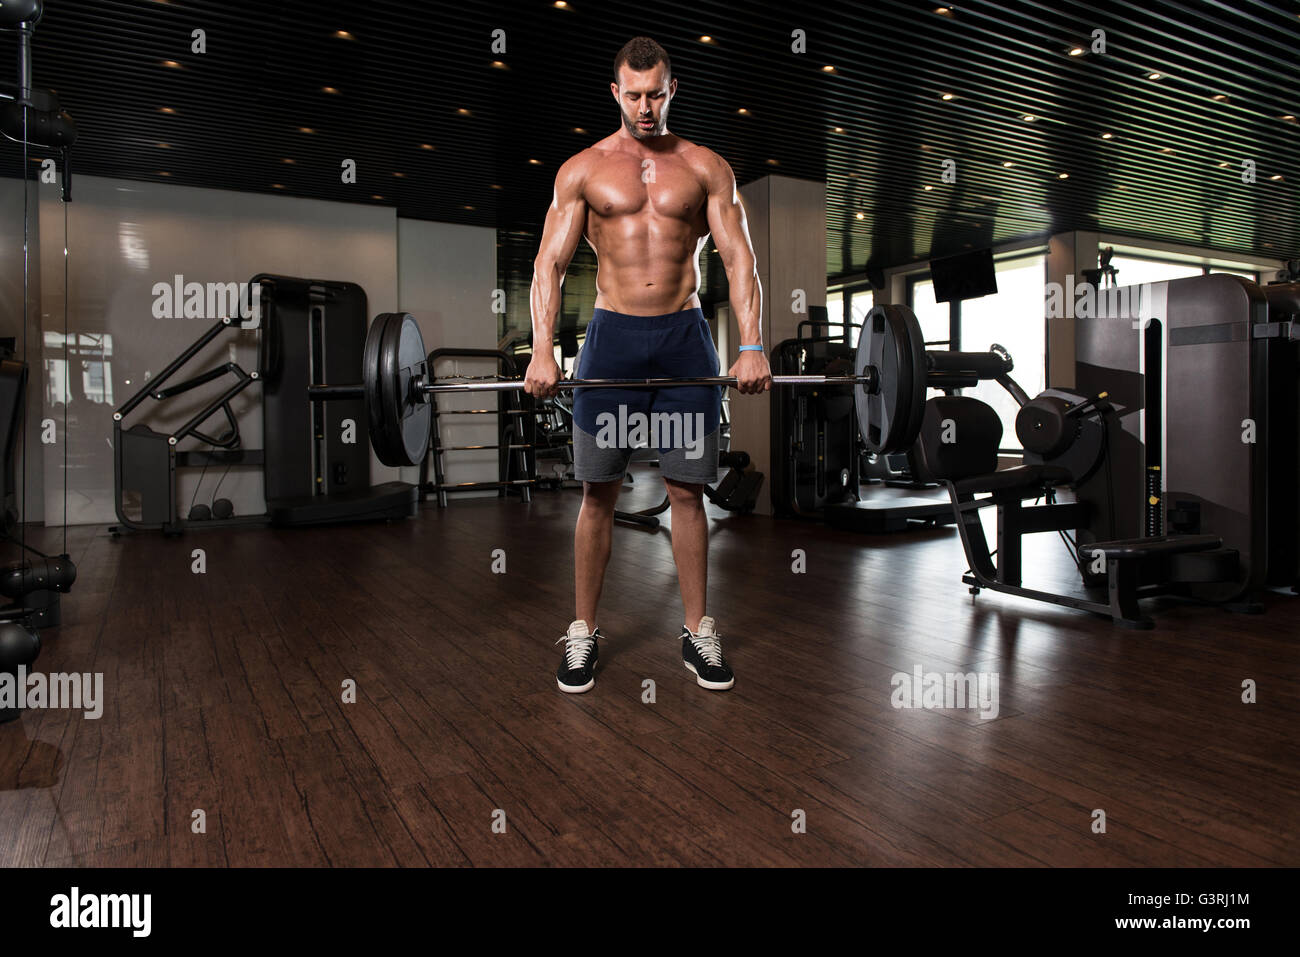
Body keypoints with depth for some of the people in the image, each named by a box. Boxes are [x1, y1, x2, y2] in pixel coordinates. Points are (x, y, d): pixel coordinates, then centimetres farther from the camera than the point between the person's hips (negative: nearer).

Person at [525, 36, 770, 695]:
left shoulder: (706, 167, 9)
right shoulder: (582, 170, 7)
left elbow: (738, 256, 1)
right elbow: (550, 260, 0)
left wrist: (752, 345, -13)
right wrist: (542, 348, -15)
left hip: (685, 339, 1)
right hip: (613, 336, 0)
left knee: (687, 491, 5)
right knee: (598, 492, 3)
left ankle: (697, 633, 17)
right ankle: (583, 632, 17)